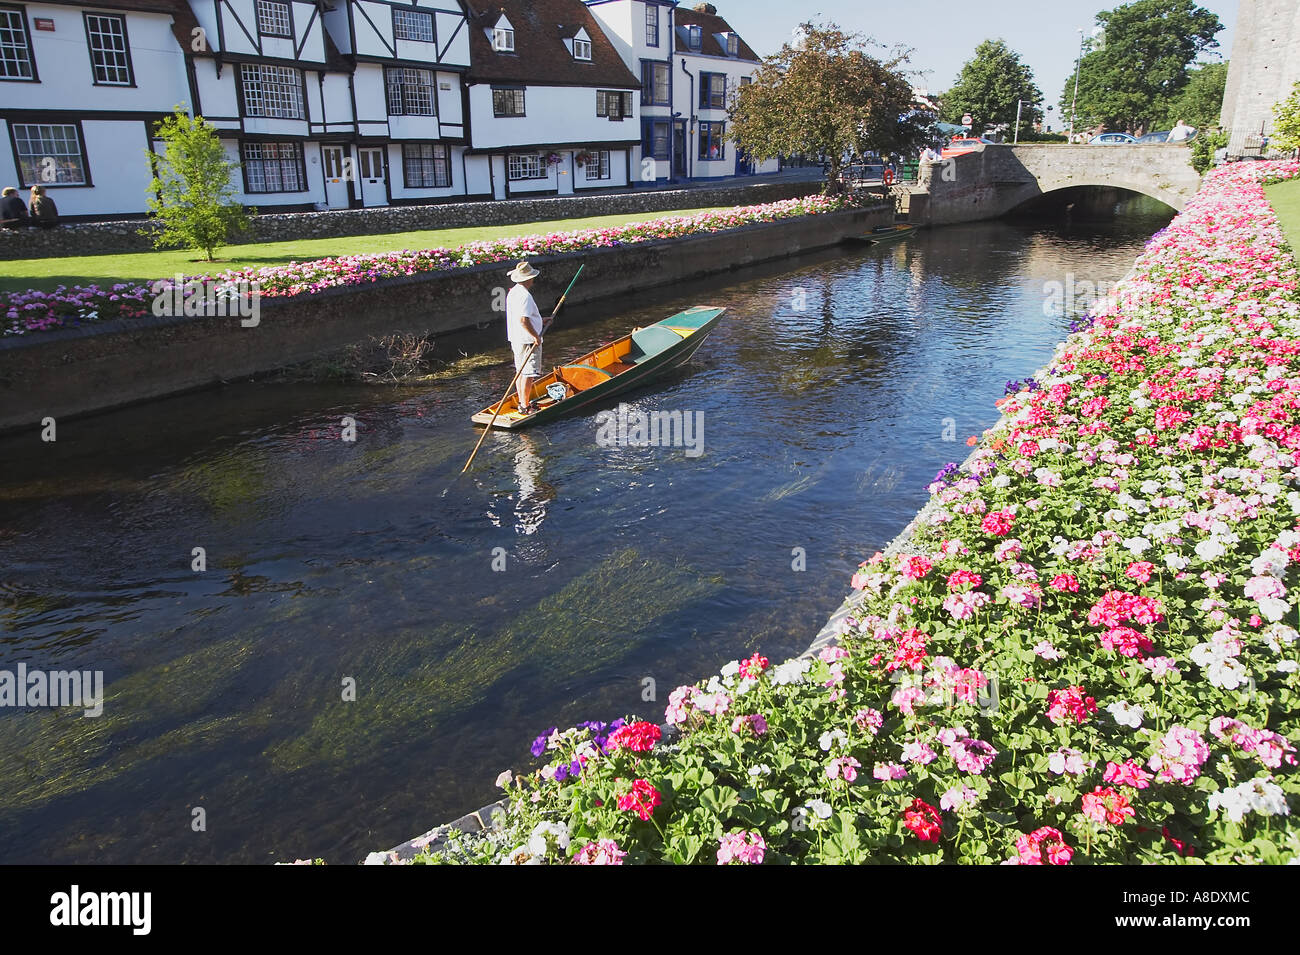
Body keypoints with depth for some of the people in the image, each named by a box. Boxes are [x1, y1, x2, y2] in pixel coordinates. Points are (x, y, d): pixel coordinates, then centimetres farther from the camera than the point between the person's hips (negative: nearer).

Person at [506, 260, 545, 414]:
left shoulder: (513, 292, 11)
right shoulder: (525, 295, -21)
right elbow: (523, 321, -28)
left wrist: (540, 321, 24)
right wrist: (536, 336, -20)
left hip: (516, 340, 10)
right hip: (527, 342, -10)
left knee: (521, 372, 16)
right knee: (528, 374, -4)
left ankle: (522, 402, 25)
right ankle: (525, 406, 0)